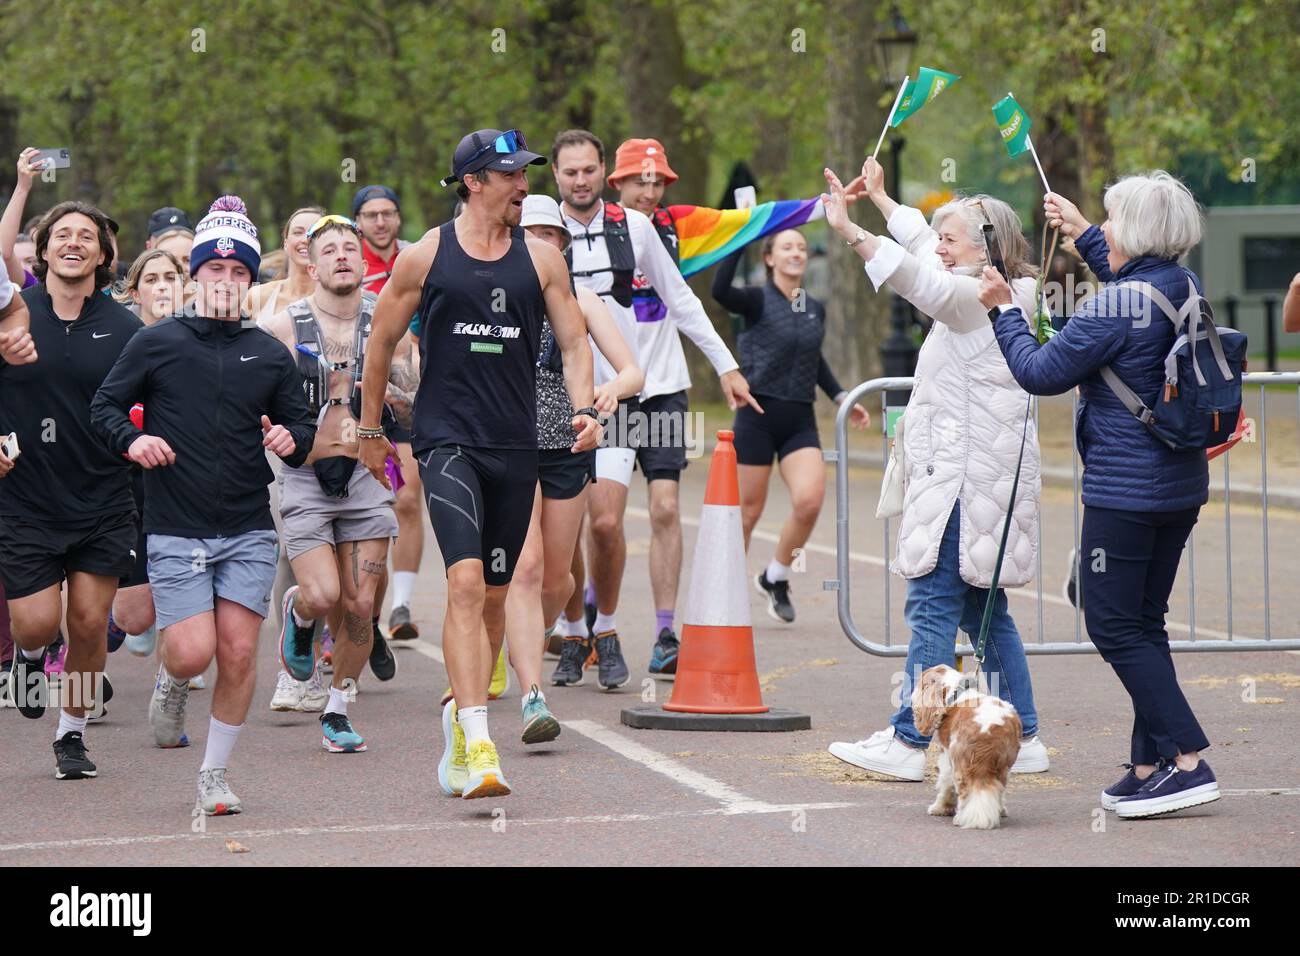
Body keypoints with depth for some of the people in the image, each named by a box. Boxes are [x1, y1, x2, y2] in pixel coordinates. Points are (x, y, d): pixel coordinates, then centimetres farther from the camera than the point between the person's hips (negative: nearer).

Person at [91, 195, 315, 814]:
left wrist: (291, 439, -7)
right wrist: (131, 439, -12)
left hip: (249, 532, 2)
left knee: (238, 657, -4)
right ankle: (170, 682, 26)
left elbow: (303, 424, 16)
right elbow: (105, 405, 7)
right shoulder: (155, 344, 2)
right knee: (192, 653, -12)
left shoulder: (269, 354, 9)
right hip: (175, 531, -2)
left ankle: (214, 776, 12)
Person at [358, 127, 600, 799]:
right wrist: (370, 428, 14)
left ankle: (461, 713, 31)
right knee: (466, 583, -19)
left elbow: (572, 342, 9)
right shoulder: (425, 257, 0)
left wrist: (584, 408, -8)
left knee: (494, 595, 11)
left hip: (516, 446, 4)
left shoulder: (541, 258, 7)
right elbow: (382, 341, 10)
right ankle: (478, 745, -26)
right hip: (447, 439, -4)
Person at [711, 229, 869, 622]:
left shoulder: (816, 309, 10)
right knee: (748, 512, 3)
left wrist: (840, 396, 21)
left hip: (800, 420, 4)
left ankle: (775, 578, 9)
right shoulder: (758, 301, -6)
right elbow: (720, 290, -28)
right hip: (758, 414, -4)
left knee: (809, 501, -15)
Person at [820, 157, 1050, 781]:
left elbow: (922, 279, -31)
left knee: (932, 606, -9)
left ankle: (908, 742, -9)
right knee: (983, 610, 13)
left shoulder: (977, 298, -12)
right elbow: (924, 247, 32)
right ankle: (1021, 738, 14)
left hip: (968, 475, -10)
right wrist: (880, 197, 40)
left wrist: (850, 231, -36)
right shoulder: (998, 296, 17)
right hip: (972, 477, 10)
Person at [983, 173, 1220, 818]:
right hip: (1181, 484, 9)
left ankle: (1188, 762, -8)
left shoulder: (1114, 307, -19)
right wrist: (1081, 233, 38)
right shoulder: (1184, 288, 6)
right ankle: (1149, 766, 15)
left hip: (1124, 489, -9)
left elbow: (1041, 373, -11)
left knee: (1114, 624, -2)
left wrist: (1004, 310, 4)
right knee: (1143, 623, 14)